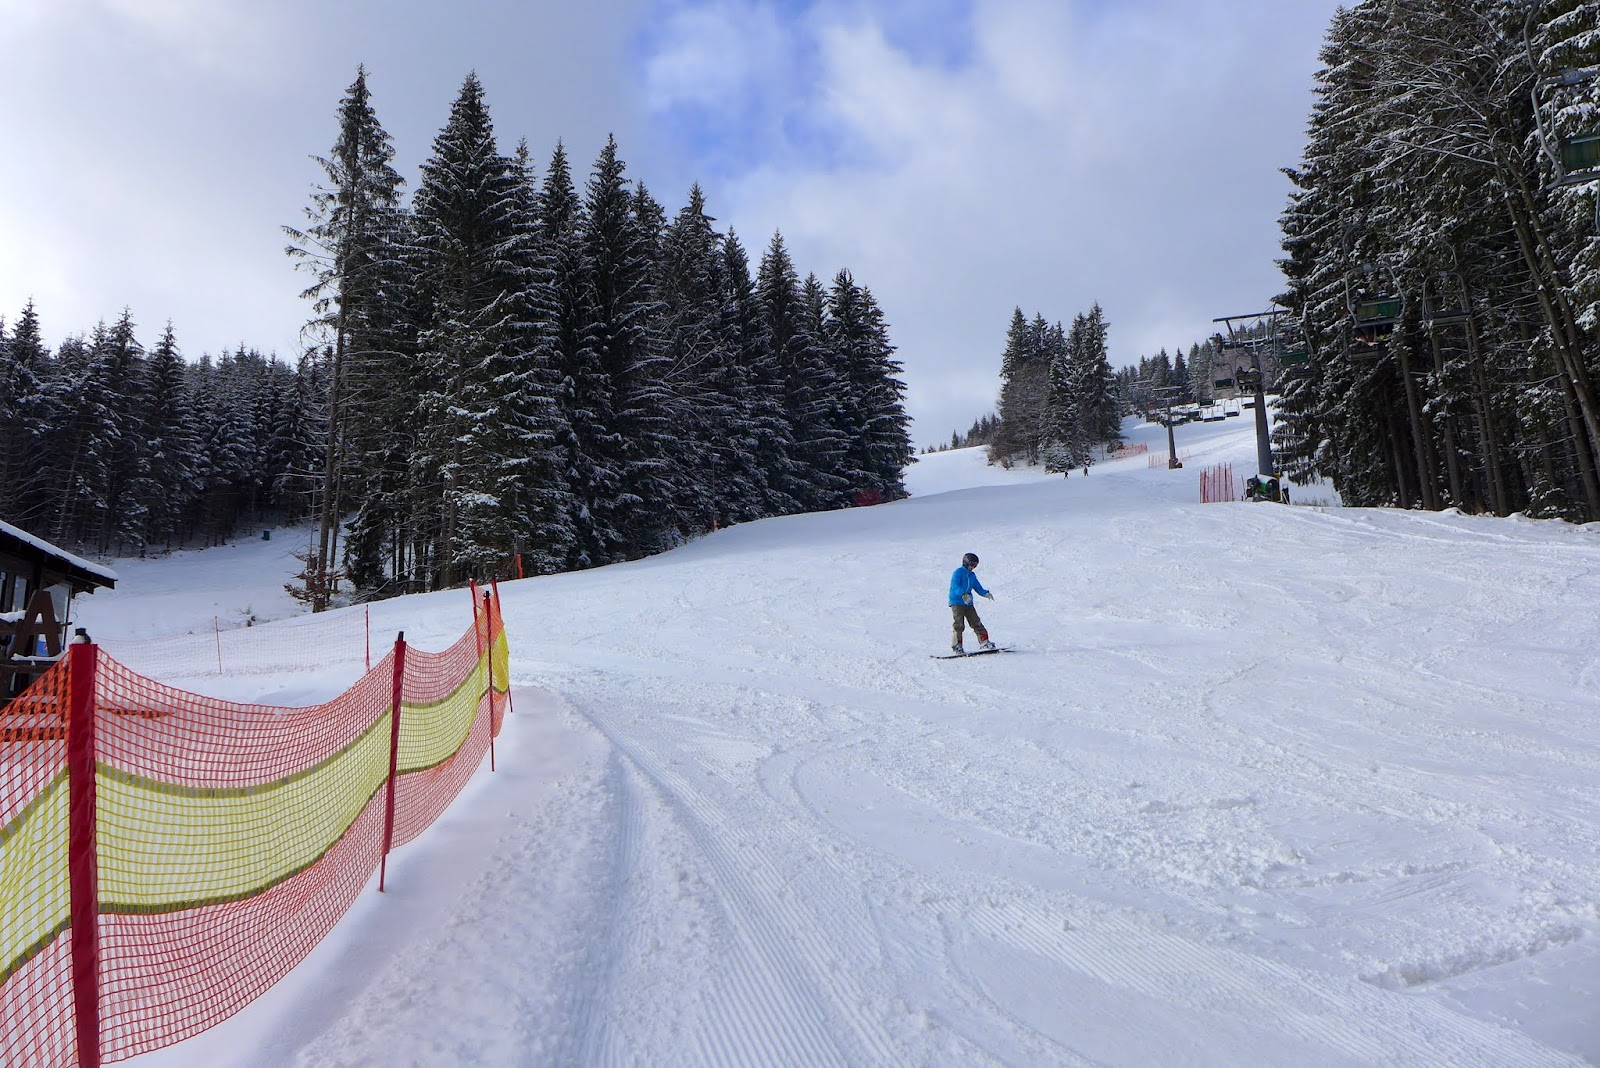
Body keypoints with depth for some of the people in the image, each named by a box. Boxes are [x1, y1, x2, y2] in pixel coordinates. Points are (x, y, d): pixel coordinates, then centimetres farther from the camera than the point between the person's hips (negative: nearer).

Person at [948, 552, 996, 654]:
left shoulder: (972, 575, 17)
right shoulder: (958, 572, -8)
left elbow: (978, 588, 17)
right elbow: (954, 586, -21)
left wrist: (985, 593, -4)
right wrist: (963, 594, -38)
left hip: (968, 603, 7)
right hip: (957, 603, -7)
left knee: (976, 622, 4)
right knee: (958, 625, -10)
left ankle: (984, 642, 8)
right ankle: (956, 646, -5)